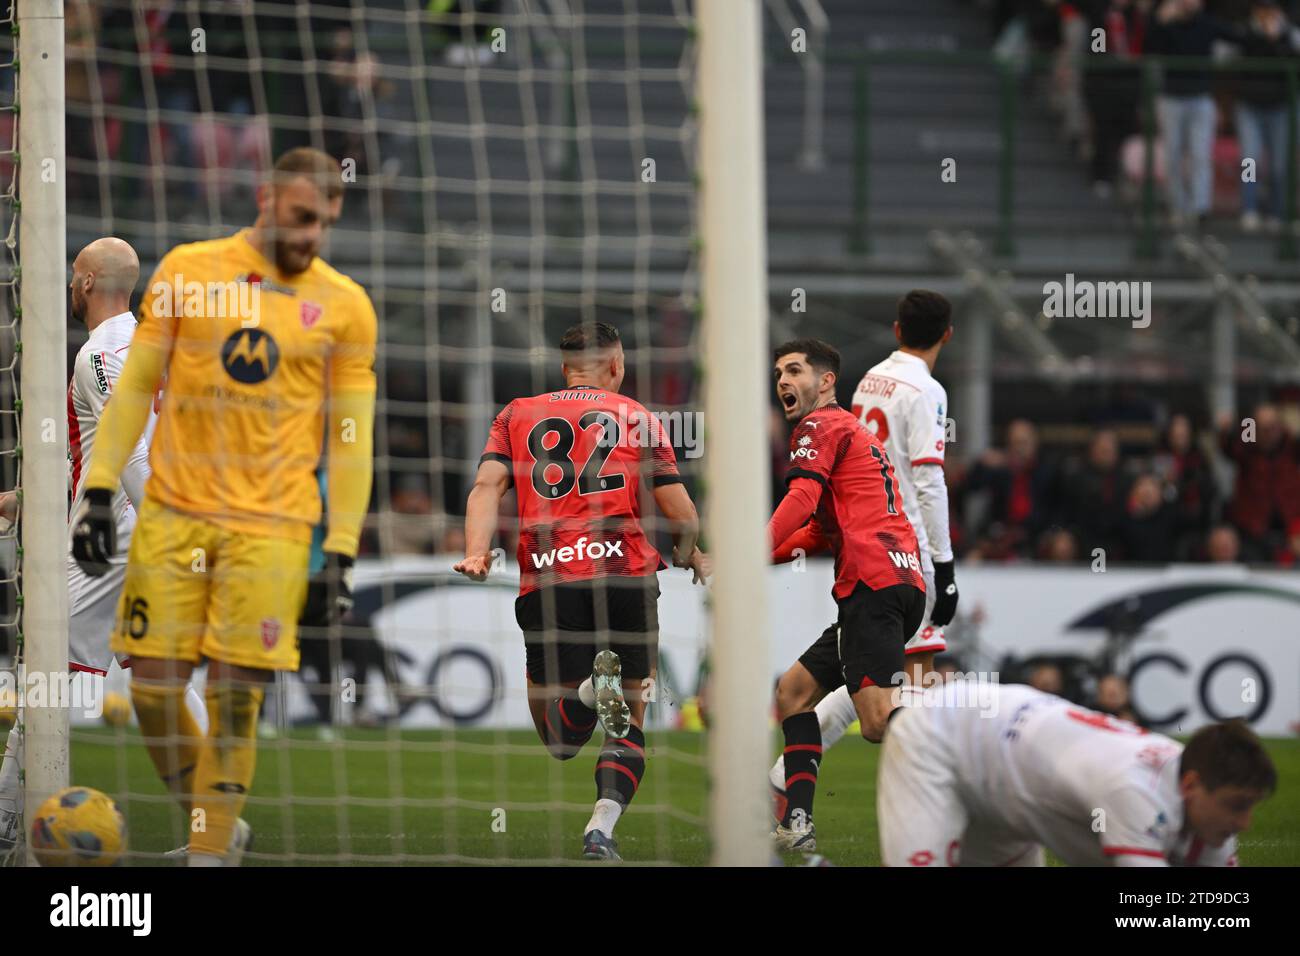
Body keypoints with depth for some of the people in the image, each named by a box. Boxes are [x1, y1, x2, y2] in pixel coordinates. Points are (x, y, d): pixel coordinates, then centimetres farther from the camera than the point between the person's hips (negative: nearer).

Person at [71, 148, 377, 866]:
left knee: (236, 695, -7)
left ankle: (211, 856, 3)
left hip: (272, 528, -1)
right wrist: (100, 489, 3)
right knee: (152, 683, -1)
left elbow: (351, 436, 7)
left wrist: (341, 554, 1)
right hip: (173, 514, 1)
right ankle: (214, 823, 20)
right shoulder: (188, 270, 5)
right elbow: (136, 384, 10)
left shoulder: (345, 306, 5)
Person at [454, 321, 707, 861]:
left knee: (561, 740, 8)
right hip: (625, 573, -1)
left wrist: (476, 553, -9)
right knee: (629, 727, 12)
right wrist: (691, 555, 27)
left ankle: (592, 687, -25)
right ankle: (602, 830, -10)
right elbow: (680, 512, 8)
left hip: (547, 581, 1)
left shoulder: (517, 415, 17)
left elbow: (488, 486, 1)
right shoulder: (638, 418, 13)